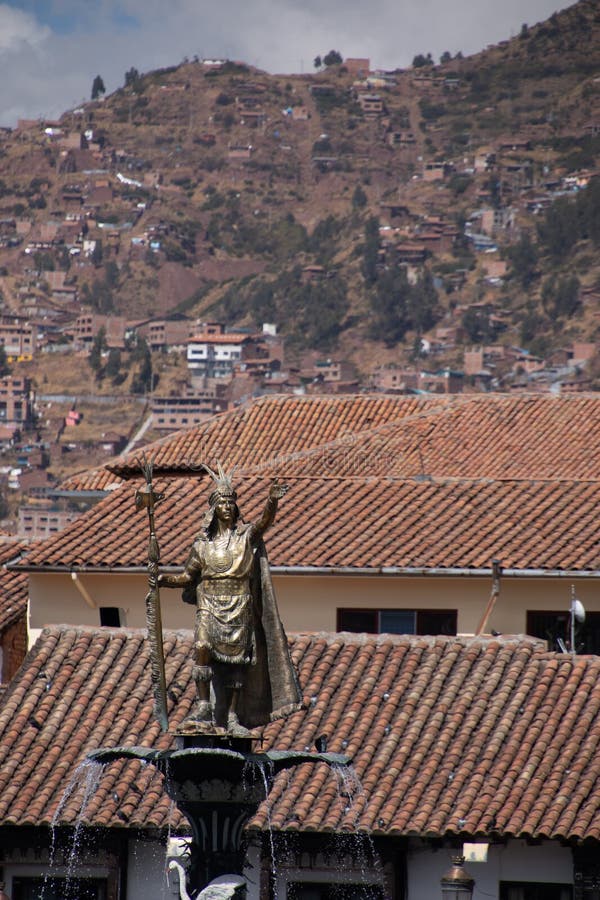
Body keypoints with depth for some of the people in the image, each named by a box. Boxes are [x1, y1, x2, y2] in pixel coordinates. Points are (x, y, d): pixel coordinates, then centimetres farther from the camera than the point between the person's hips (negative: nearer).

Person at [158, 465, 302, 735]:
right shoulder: (203, 543, 7)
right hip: (210, 606, 0)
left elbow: (264, 521, -18)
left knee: (236, 659, 2)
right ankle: (203, 709, -23)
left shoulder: (246, 535, 2)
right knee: (203, 646, -23)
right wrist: (167, 580, -6)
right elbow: (188, 576, 12)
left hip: (239, 608, 0)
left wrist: (272, 502, -38)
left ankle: (232, 717, 9)